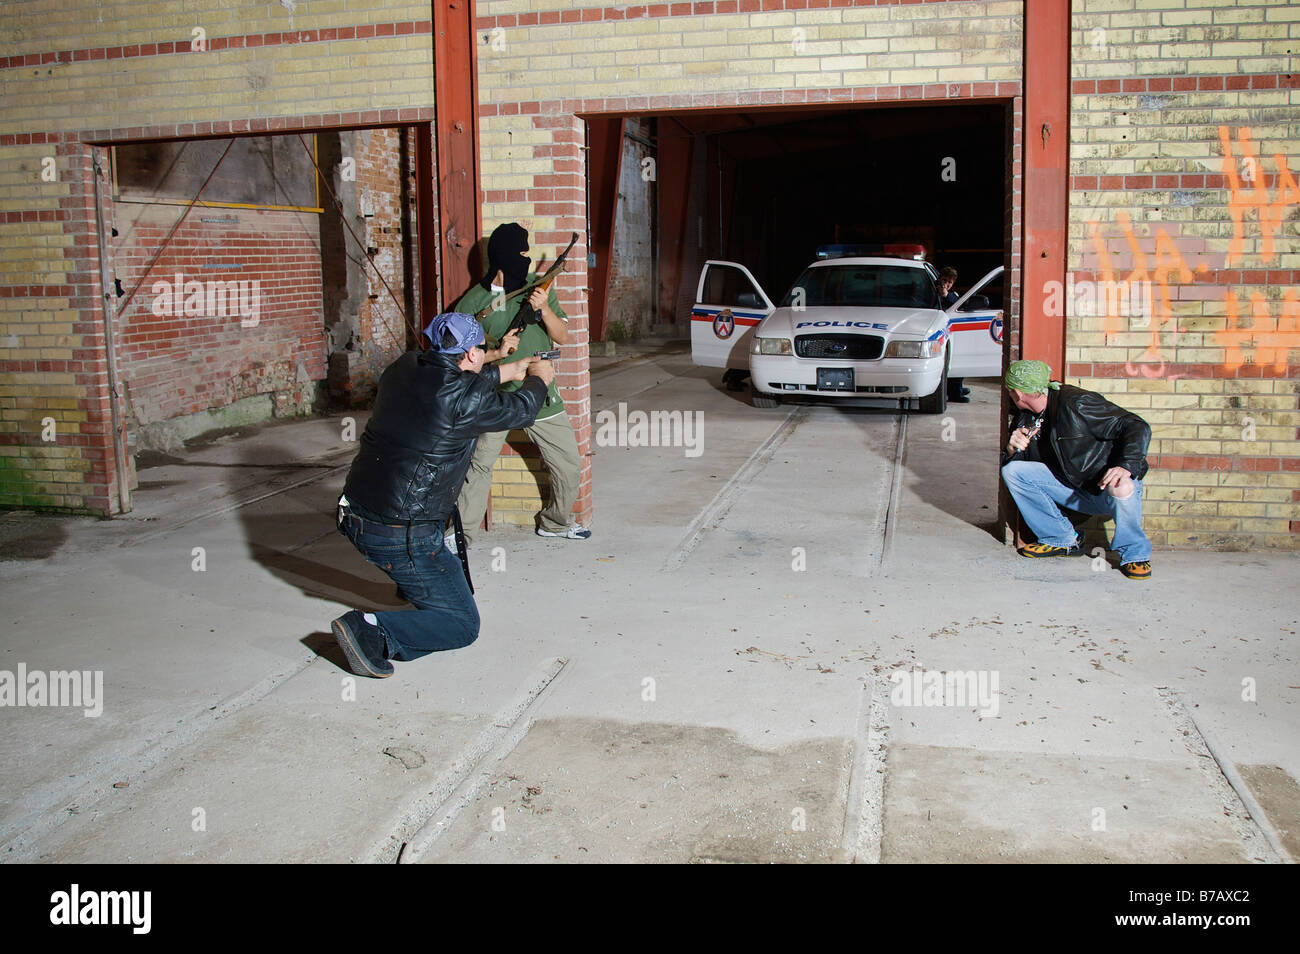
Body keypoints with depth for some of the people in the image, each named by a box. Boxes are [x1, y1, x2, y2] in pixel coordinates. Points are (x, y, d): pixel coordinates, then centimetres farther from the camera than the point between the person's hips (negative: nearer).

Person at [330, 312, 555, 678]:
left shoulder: (405, 367, 4)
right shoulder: (466, 397, -16)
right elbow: (520, 411, 3)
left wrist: (509, 371, 36)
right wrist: (538, 380, 24)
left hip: (353, 515, 8)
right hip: (400, 535, -8)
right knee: (462, 625, 4)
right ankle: (372, 631, -14)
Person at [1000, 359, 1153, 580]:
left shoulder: (1076, 403, -21)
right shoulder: (1028, 418, 4)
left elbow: (1138, 427, -24)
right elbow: (1011, 462, 6)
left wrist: (1126, 466, -41)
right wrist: (1013, 448, -18)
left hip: (1107, 485, -7)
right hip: (1073, 487, 7)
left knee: (1121, 488, -42)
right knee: (1012, 471, -6)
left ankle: (1134, 553, -12)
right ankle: (1062, 540, 2)